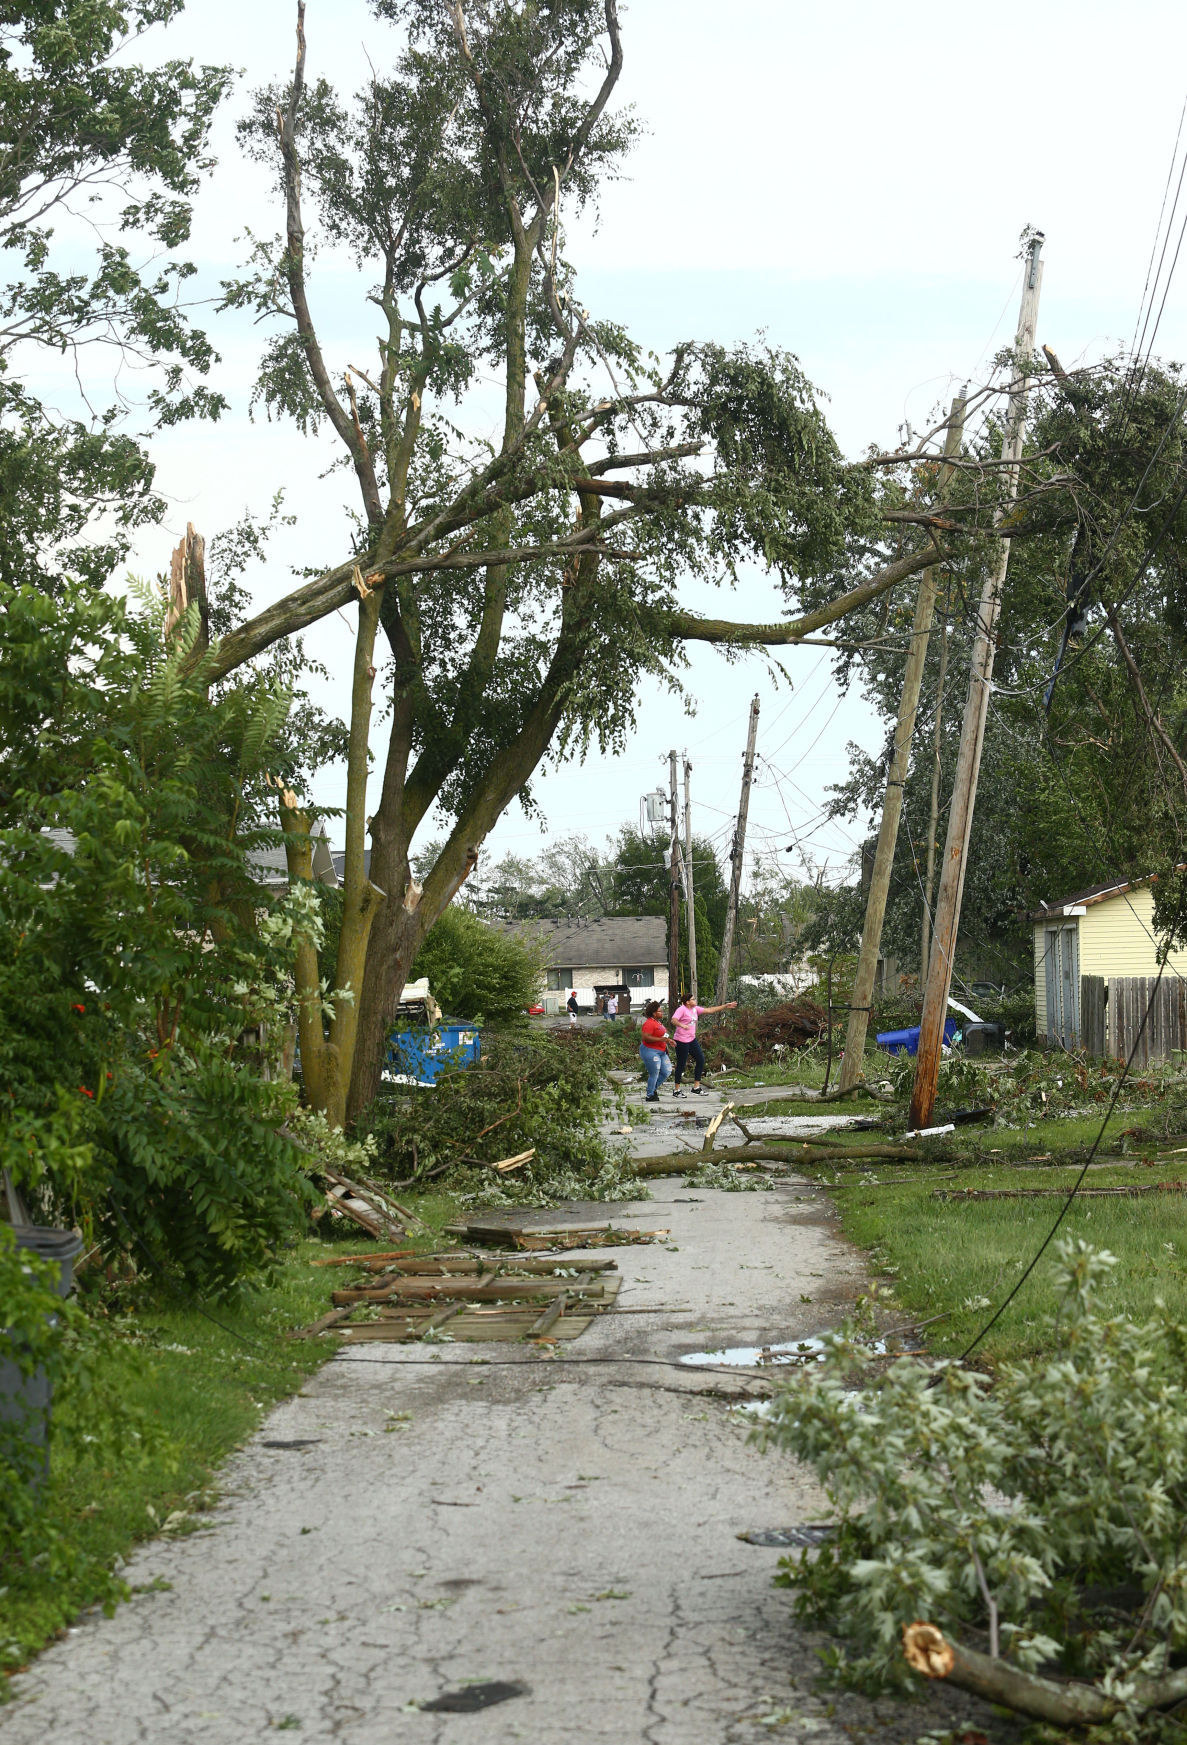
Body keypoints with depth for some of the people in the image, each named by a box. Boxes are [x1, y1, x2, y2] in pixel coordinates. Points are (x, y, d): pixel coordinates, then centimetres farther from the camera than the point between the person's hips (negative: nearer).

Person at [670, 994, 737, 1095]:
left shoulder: (695, 1009, 10)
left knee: (700, 1060, 5)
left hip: (692, 1039, 9)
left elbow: (709, 1010, 16)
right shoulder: (681, 1009, -14)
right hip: (682, 1041, -9)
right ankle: (676, 1090, 8)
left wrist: (725, 1006, 17)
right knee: (681, 1064, -3)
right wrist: (682, 1025, -48)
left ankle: (696, 1087, 13)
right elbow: (673, 1020, -28)